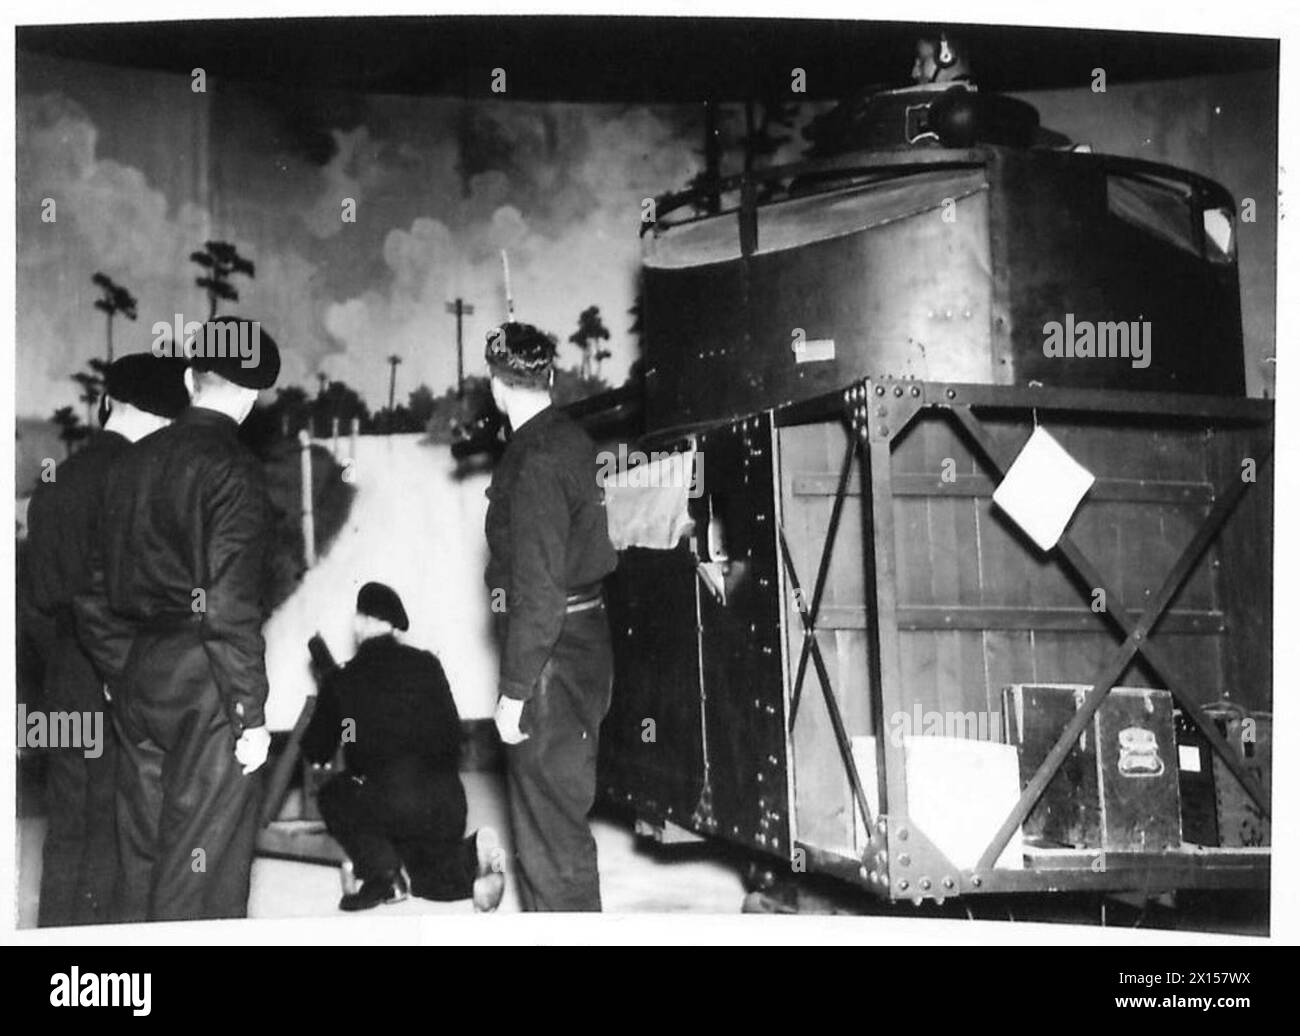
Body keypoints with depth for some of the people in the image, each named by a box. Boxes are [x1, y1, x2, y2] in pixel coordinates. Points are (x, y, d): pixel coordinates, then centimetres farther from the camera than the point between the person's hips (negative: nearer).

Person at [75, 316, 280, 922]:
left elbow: (97, 596, 12)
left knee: (141, 862, 15)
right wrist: (250, 715, -14)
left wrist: (123, 680, 19)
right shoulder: (232, 469, -13)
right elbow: (229, 607, -18)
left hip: (137, 686, 7)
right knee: (200, 875, -1)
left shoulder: (133, 462, 9)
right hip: (207, 690, -7)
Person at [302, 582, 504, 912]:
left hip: (391, 807, -4)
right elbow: (453, 734, 12)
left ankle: (382, 871, 4)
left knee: (333, 795, 24)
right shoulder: (426, 664, 7)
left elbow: (316, 753, 13)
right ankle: (469, 856, -4)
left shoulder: (341, 680, 2)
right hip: (449, 808, 4)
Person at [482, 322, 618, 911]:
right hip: (583, 637, 10)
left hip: (551, 660, -10)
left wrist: (514, 691, -19)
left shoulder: (536, 461, -19)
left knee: (550, 824, -2)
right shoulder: (570, 440, 11)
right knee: (550, 812, 20)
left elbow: (538, 589, -23)